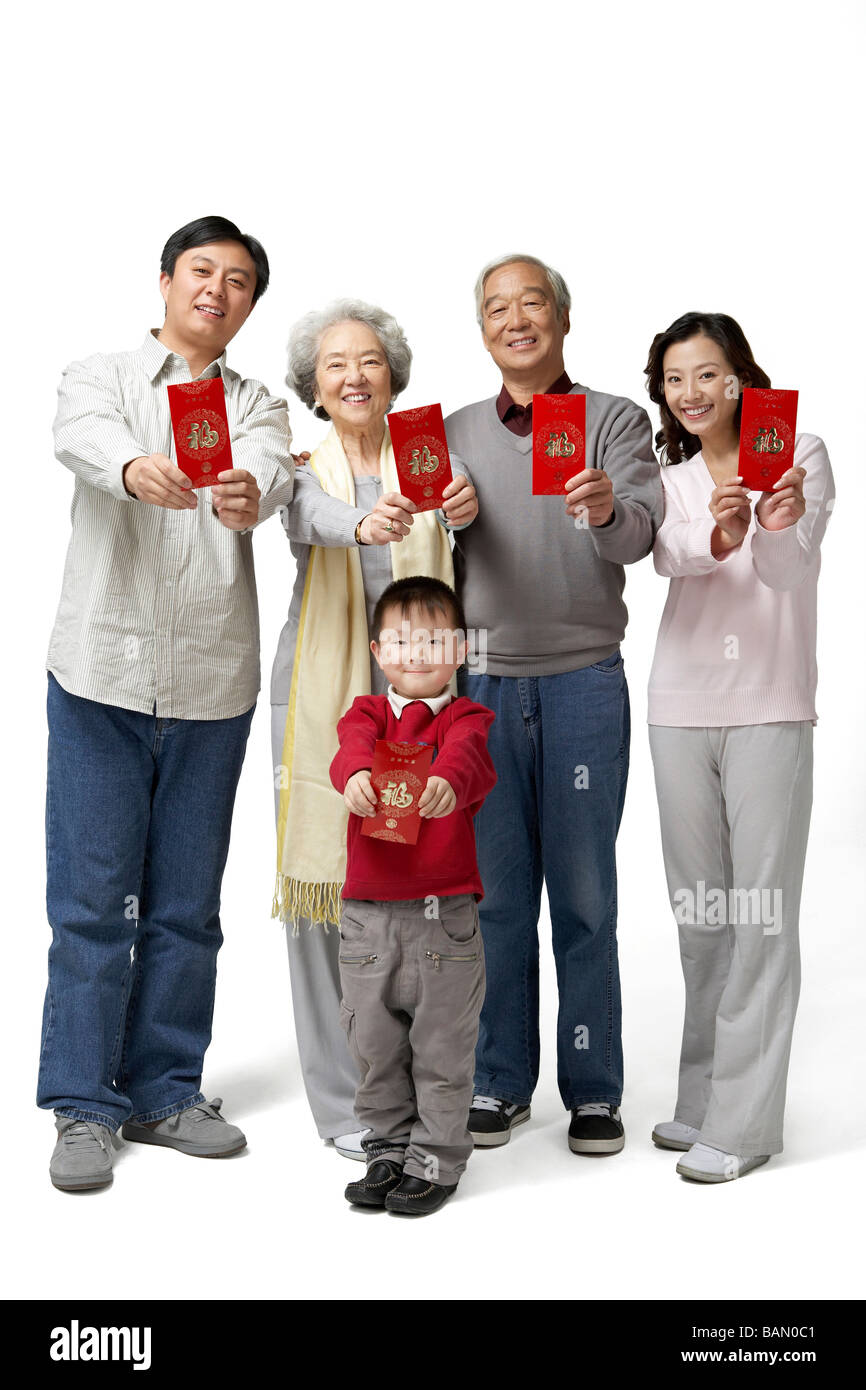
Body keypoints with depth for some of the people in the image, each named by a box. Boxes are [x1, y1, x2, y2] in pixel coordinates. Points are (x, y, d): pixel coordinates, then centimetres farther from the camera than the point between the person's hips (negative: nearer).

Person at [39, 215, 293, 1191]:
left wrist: (249, 491, -37)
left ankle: (164, 1091, 20)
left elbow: (271, 463, -11)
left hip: (213, 682, 3)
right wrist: (134, 468, -41)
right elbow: (82, 437, -17)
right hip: (104, 672, -2)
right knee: (91, 901, -1)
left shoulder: (257, 406, 13)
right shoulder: (100, 377, 8)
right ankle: (84, 1107, 9)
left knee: (186, 906, 8)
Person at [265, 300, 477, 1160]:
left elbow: (462, 503, -11)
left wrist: (464, 507, -36)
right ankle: (345, 1103, 10)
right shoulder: (303, 467, 6)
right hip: (322, 695, 0)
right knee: (325, 889, -1)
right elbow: (310, 515, -18)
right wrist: (364, 524, -41)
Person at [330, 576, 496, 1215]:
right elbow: (354, 744, -14)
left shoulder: (465, 716, 1)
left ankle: (436, 1160, 22)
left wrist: (447, 781, -46)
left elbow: (468, 755, -23)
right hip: (367, 913, 3)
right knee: (375, 1044, 14)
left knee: (443, 1047, 6)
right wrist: (355, 774, -39)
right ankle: (387, 1149, 31)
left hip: (445, 914, -3)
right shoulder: (368, 710, 8)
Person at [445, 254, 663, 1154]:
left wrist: (607, 511, -36)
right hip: (483, 682, 2)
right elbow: (434, 565, 7)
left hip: (584, 682, -2)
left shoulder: (617, 421, 3)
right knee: (495, 892, 6)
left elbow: (640, 535, -15)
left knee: (585, 894, 2)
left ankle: (594, 1090, 14)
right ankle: (500, 1082, 19)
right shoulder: (457, 432, 12)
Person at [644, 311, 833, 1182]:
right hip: (681, 708, 4)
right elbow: (668, 556, -13)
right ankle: (703, 1097, 23)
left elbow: (791, 565, -18)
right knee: (697, 907, 11)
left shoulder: (800, 456, 0)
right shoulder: (669, 478, 9)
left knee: (761, 912, -5)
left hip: (768, 709, -4)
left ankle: (743, 1121, 2)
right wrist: (721, 536, -36)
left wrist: (776, 529, -41)